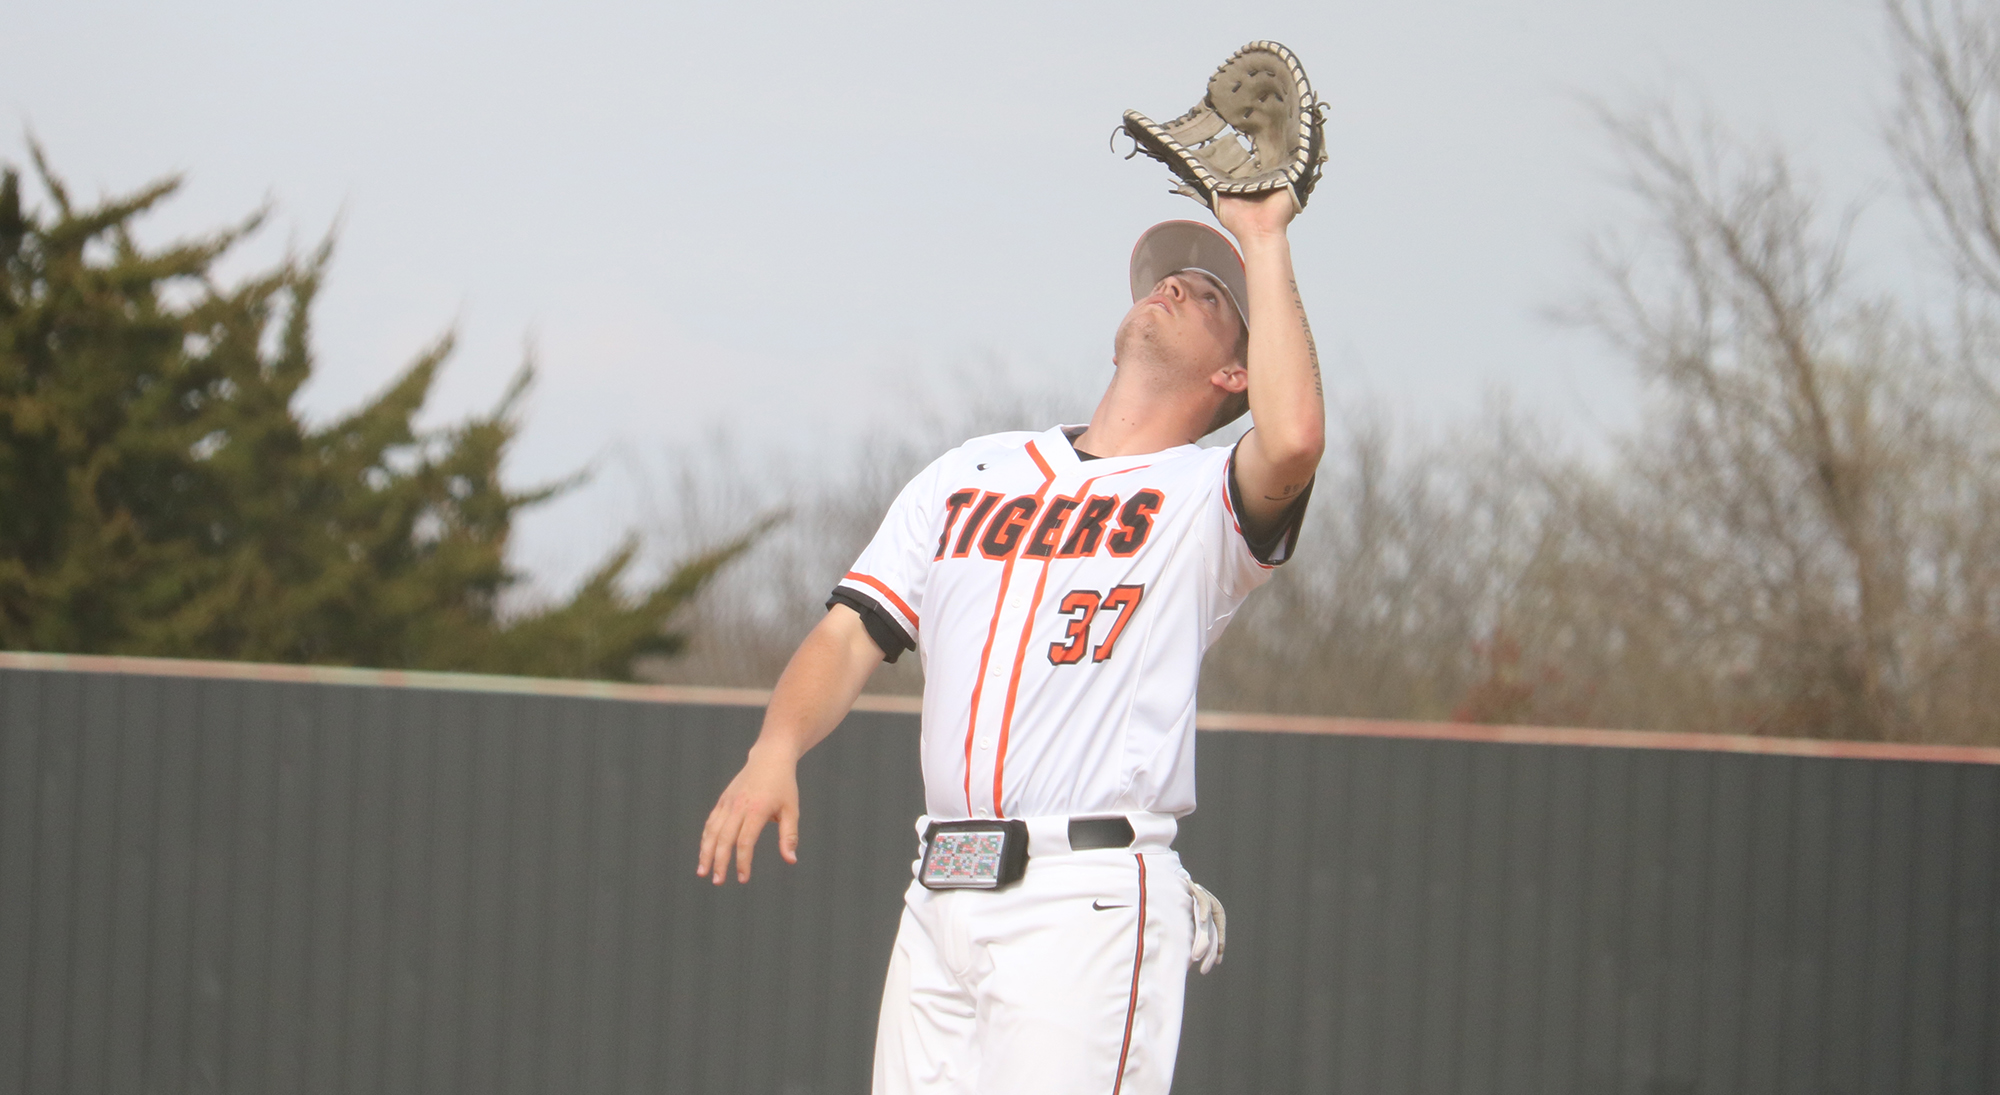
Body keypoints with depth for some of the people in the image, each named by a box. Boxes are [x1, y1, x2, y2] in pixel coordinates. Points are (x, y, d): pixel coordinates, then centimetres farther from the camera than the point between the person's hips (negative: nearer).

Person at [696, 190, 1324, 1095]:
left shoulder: (1205, 499, 4)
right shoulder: (970, 474, 20)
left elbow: (1293, 439, -19)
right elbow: (853, 632, 13)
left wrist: (1263, 243, -8)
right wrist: (775, 750, -7)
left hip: (1091, 905, -5)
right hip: (938, 906, 5)